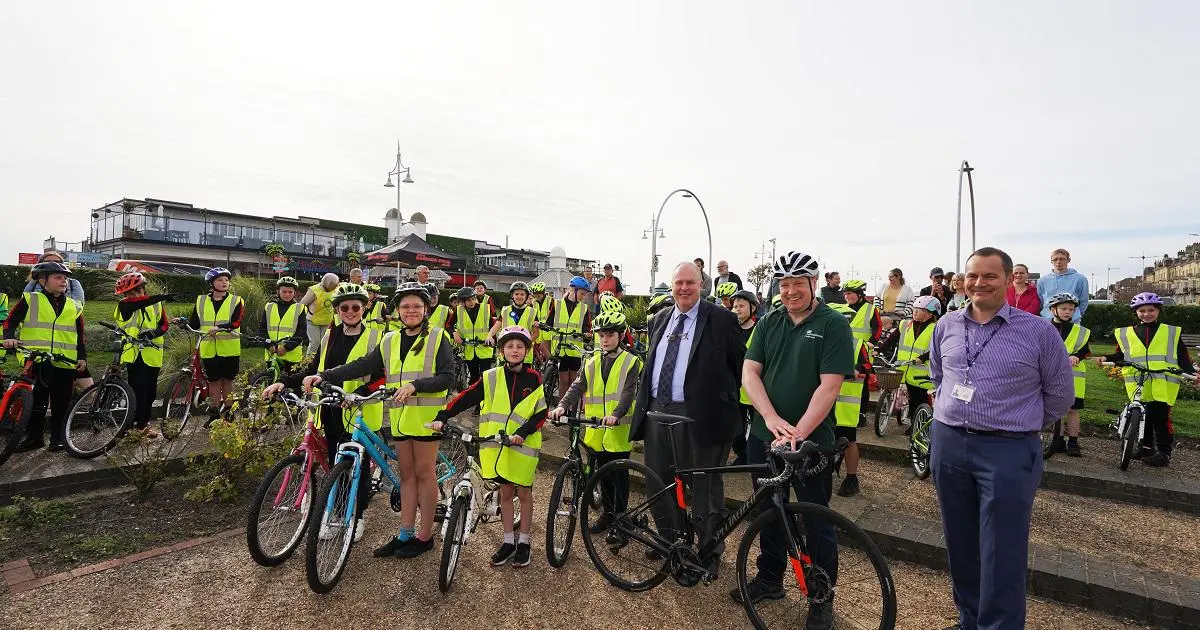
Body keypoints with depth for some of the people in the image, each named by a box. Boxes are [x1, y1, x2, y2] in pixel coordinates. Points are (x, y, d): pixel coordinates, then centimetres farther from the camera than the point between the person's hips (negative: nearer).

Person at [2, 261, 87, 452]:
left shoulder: (74, 307, 13)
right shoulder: (30, 300, 5)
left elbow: (80, 336, 15)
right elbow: (11, 321, 8)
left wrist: (82, 358, 7)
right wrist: (9, 337, -12)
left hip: (65, 364, 2)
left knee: (61, 404, 5)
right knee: (36, 402, 5)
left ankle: (57, 438, 14)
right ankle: (34, 437, 18)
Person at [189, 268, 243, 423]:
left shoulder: (236, 301, 1)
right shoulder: (201, 301, 10)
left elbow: (236, 322, -13)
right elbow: (195, 323, 8)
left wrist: (219, 327, -29)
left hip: (229, 349, -2)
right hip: (209, 349, 2)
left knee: (227, 381, 7)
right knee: (214, 381, 7)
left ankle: (228, 413, 19)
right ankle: (214, 414, 16)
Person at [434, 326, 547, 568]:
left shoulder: (534, 379, -5)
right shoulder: (491, 378, -1)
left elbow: (541, 413, -7)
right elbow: (466, 398, -3)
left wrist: (522, 432, -18)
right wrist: (442, 417, -13)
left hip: (523, 445, -2)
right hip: (498, 445, 2)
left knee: (524, 493, 9)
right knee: (505, 493, 13)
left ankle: (523, 542, 26)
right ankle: (508, 541, 28)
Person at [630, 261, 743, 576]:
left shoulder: (721, 319, -5)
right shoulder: (660, 319, 13)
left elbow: (740, 363, -2)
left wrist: (726, 401, -3)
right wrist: (644, 402, 16)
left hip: (699, 416, -6)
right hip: (656, 412, 6)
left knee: (705, 487, 8)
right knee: (656, 482, 16)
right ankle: (668, 539, 38)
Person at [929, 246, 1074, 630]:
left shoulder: (1038, 331, -5)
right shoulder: (946, 326, 6)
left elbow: (1061, 395, 5)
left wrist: (1023, 427, 11)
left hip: (1009, 452, -4)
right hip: (948, 444, 4)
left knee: (1002, 558, 1)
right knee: (960, 548, 16)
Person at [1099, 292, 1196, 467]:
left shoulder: (1172, 332, 10)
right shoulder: (1126, 334, 11)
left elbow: (1182, 357, 9)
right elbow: (1122, 355, 15)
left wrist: (1191, 372, -5)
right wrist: (1108, 358, -3)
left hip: (1163, 384, -2)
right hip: (1137, 384, 2)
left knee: (1161, 417, -7)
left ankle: (1164, 452, 4)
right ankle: (1146, 447, 22)